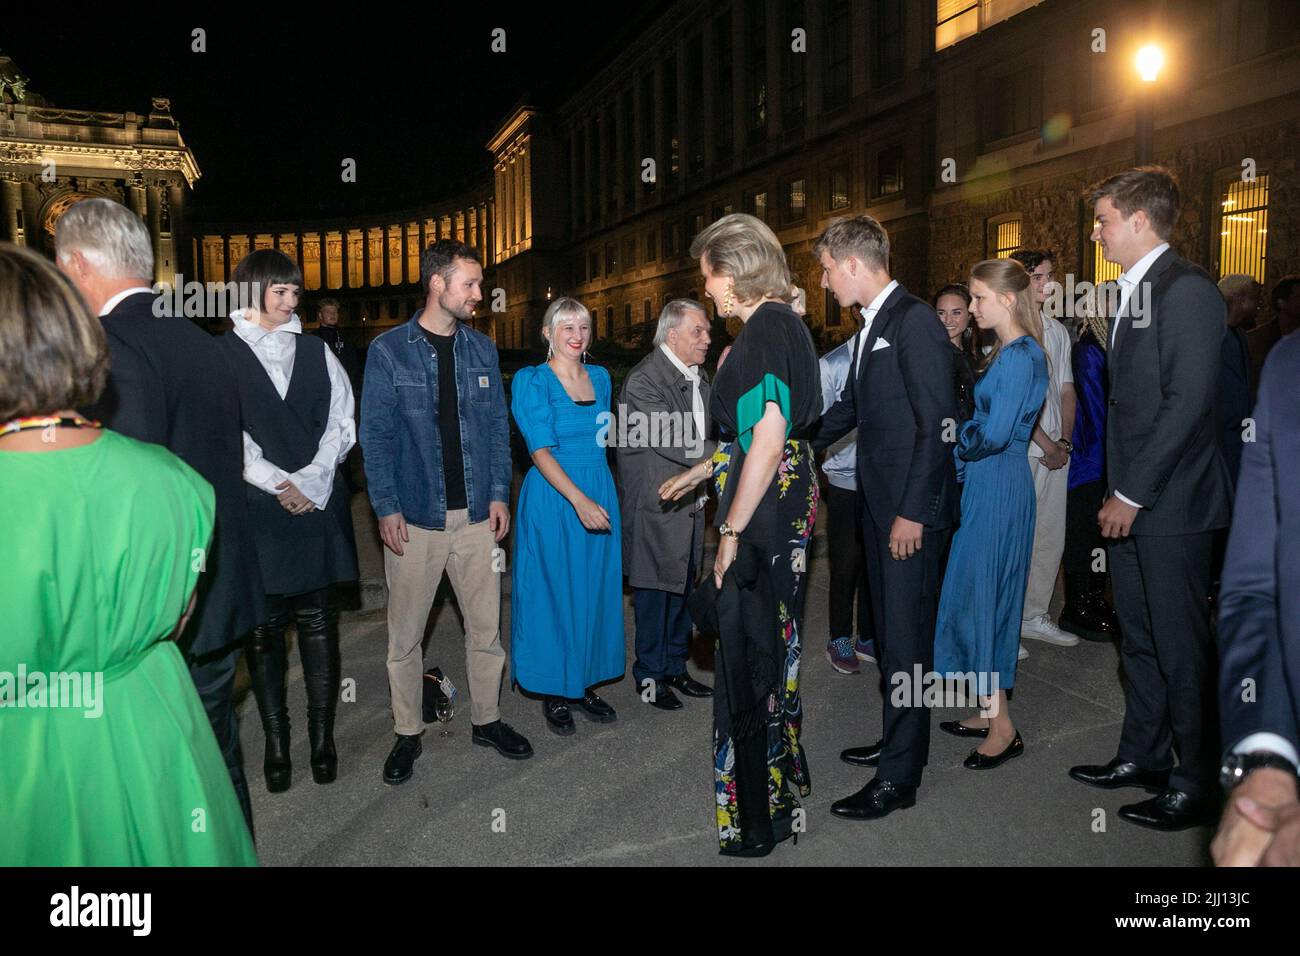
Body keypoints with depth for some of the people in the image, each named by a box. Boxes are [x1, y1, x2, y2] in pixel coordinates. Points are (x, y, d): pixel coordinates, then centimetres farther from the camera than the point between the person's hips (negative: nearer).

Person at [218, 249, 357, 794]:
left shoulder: (316, 352, 12)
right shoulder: (220, 355, 2)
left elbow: (342, 422, 6)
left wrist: (311, 480, -7)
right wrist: (280, 484, -12)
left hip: (318, 504, 2)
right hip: (256, 509, -2)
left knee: (318, 622, 6)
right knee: (264, 627, 5)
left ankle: (322, 737, 16)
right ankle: (276, 742, 17)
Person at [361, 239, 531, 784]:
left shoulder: (481, 349, 8)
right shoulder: (388, 351, -3)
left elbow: (497, 427, 10)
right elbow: (375, 436, -3)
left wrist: (499, 493, 2)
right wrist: (385, 507, -9)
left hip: (477, 515, 3)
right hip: (414, 518, -3)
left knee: (486, 627, 10)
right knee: (405, 635, 8)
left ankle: (486, 720, 29)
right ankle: (407, 734, 25)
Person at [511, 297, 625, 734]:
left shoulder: (601, 377, 10)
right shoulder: (531, 380, -7)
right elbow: (540, 451, -14)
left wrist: (599, 498, 10)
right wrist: (579, 500, -23)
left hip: (600, 496, 6)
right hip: (552, 499, -5)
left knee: (594, 592, 11)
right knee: (554, 593, 4)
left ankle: (584, 683, 26)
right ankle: (554, 692, 20)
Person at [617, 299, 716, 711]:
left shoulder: (700, 376, 11)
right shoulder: (643, 379, -16)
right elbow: (672, 441, -23)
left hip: (691, 507, 8)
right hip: (657, 508, -8)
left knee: (683, 591, 17)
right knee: (655, 595, 3)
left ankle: (675, 668, 32)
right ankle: (650, 676, 20)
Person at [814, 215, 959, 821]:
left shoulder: (915, 322, -14)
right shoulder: (871, 328, 15)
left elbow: (938, 424, -19)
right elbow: (849, 407, 24)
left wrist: (913, 512, -21)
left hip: (912, 508, -9)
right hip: (880, 503, 9)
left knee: (905, 637, -1)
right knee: (890, 630, 17)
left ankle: (898, 777, 10)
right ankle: (900, 741, 32)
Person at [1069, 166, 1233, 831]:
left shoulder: (1186, 290, -13)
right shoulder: (1132, 294, 15)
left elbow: (1187, 402, -20)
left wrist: (1131, 494, -17)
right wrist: (1117, 492, 11)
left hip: (1170, 505, -9)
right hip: (1131, 502, 9)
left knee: (1181, 649, 2)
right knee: (1139, 640, 17)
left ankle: (1194, 784, 17)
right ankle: (1142, 756, 31)